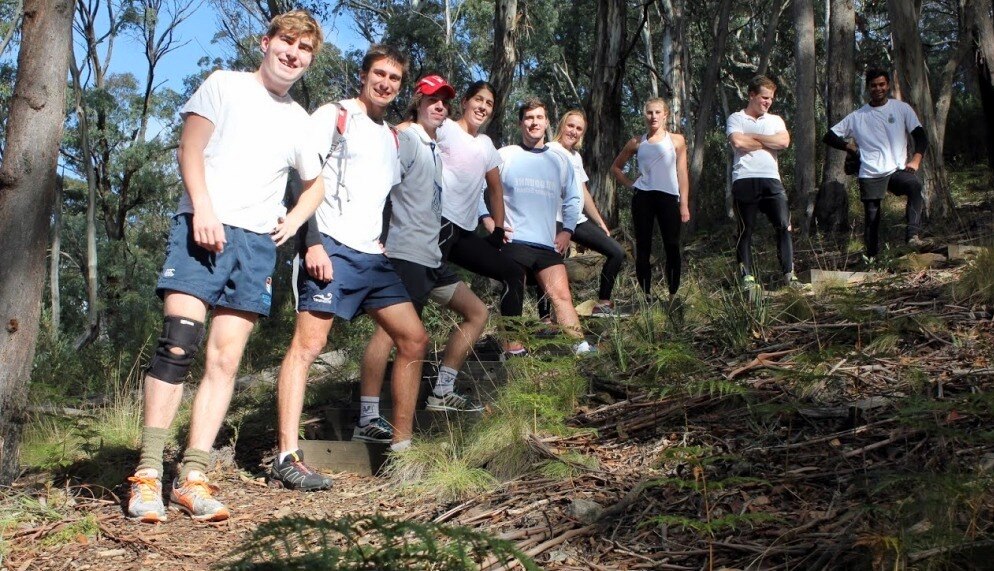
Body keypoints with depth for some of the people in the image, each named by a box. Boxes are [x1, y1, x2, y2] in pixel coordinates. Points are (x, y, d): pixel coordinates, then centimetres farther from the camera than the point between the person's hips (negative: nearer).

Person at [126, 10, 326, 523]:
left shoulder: (298, 120, 21)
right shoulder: (223, 85, 10)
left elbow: (316, 183, 31)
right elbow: (190, 148, 0)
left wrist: (294, 220, 12)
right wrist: (203, 209, -14)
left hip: (257, 242, 4)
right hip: (202, 227, -4)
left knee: (225, 360, -3)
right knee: (178, 344, -16)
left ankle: (192, 476, -1)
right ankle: (148, 472, -12)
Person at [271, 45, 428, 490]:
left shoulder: (391, 136, 23)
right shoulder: (333, 116, 1)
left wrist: (383, 240, 15)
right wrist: (313, 243, -17)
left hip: (372, 256, 8)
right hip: (331, 249, -8)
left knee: (414, 340, 6)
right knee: (309, 342, -15)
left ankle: (401, 448, 14)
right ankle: (287, 457, -14)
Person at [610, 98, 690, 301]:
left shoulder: (676, 140, 8)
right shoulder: (637, 143, 11)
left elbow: (682, 174, 5)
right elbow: (616, 167, 21)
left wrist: (684, 204, -2)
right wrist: (630, 183, 6)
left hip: (668, 197, -1)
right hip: (643, 198, 2)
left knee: (672, 247, -6)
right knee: (643, 248, 1)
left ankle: (673, 295, -1)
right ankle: (645, 296, 5)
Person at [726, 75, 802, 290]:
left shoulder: (775, 120, 19)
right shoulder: (736, 119, 8)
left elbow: (784, 141, -1)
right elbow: (737, 142, -12)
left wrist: (753, 136, -2)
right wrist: (768, 143, 0)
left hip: (771, 179, 3)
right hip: (745, 181, -3)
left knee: (784, 225, -6)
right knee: (746, 229, 0)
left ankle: (789, 274, -4)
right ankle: (747, 276, 4)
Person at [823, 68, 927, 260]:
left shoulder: (902, 108, 10)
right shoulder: (857, 117, 12)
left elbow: (921, 136, 3)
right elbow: (829, 137, 16)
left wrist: (916, 160, -13)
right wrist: (849, 146, 3)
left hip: (897, 170, -1)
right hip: (870, 175, 1)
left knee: (914, 184, -33)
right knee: (871, 219, -1)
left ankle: (913, 235, -39)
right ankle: (872, 259, 10)